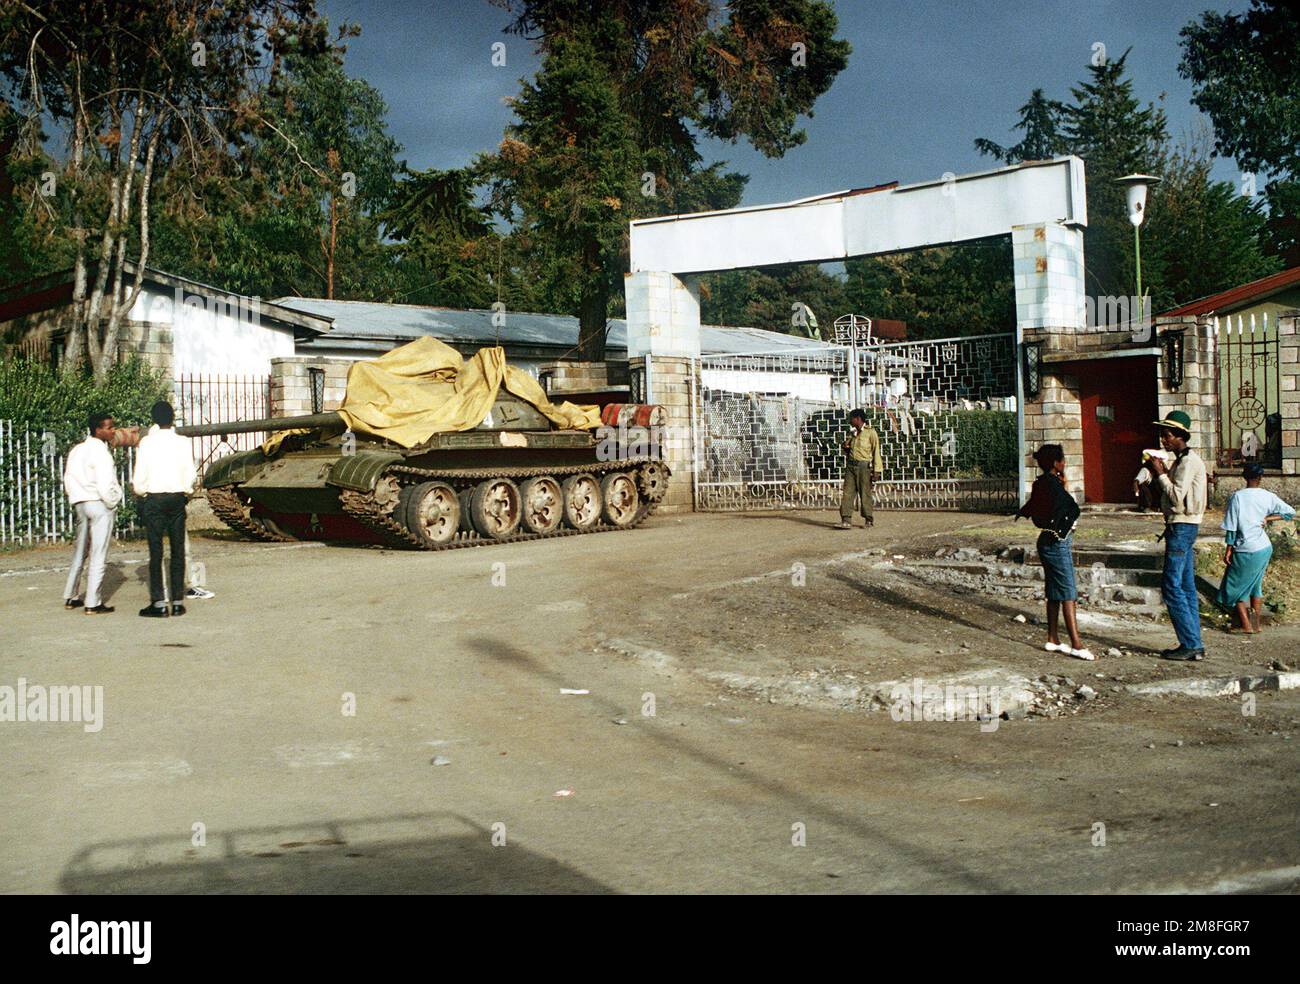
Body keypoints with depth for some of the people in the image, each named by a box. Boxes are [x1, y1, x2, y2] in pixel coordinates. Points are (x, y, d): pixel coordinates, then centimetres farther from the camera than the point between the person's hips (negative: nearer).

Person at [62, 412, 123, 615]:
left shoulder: (77, 450, 11)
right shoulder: (100, 452, -15)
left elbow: (68, 479, 12)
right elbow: (105, 484, -21)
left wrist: (75, 499, 16)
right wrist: (112, 503, -7)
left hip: (80, 504, 8)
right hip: (99, 504, -8)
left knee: (79, 551, 17)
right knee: (97, 555, -3)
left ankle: (70, 597, 23)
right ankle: (93, 603, -2)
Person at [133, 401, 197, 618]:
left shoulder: (147, 442, -6)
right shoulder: (183, 442, -2)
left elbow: (140, 475, -6)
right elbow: (190, 474, -1)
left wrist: (139, 490, 13)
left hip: (153, 499, -2)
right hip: (177, 498, 2)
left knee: (156, 551, 1)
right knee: (177, 551, 6)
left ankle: (159, 603, -2)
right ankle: (177, 601, 5)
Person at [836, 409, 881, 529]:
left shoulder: (870, 432, -4)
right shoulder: (854, 434, 17)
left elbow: (876, 452, -6)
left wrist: (877, 471, -12)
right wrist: (846, 448, 3)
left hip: (864, 466, -6)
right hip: (851, 466, 6)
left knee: (865, 494, -1)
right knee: (847, 493, -4)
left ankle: (869, 520, 14)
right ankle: (846, 521, -7)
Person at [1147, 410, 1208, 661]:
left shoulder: (1188, 461, -14)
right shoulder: (1182, 460, 18)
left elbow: (1177, 497, -21)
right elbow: (1172, 492, 18)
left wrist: (1161, 474, -12)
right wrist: (1162, 473, 8)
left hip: (1182, 526, -10)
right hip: (1183, 526, 10)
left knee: (1172, 586, -10)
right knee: (1186, 586, 9)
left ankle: (1191, 644, -9)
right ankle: (1194, 644, 11)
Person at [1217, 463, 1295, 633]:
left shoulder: (1238, 496, -13)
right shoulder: (1268, 496, -2)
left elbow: (1231, 527, -12)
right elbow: (1290, 512, 1)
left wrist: (1228, 550, -4)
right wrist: (1268, 518, 1)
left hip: (1246, 551, -4)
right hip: (1265, 549, 5)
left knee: (1236, 587, 9)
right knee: (1256, 585, 20)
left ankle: (1246, 625, 3)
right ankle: (1256, 623, 21)